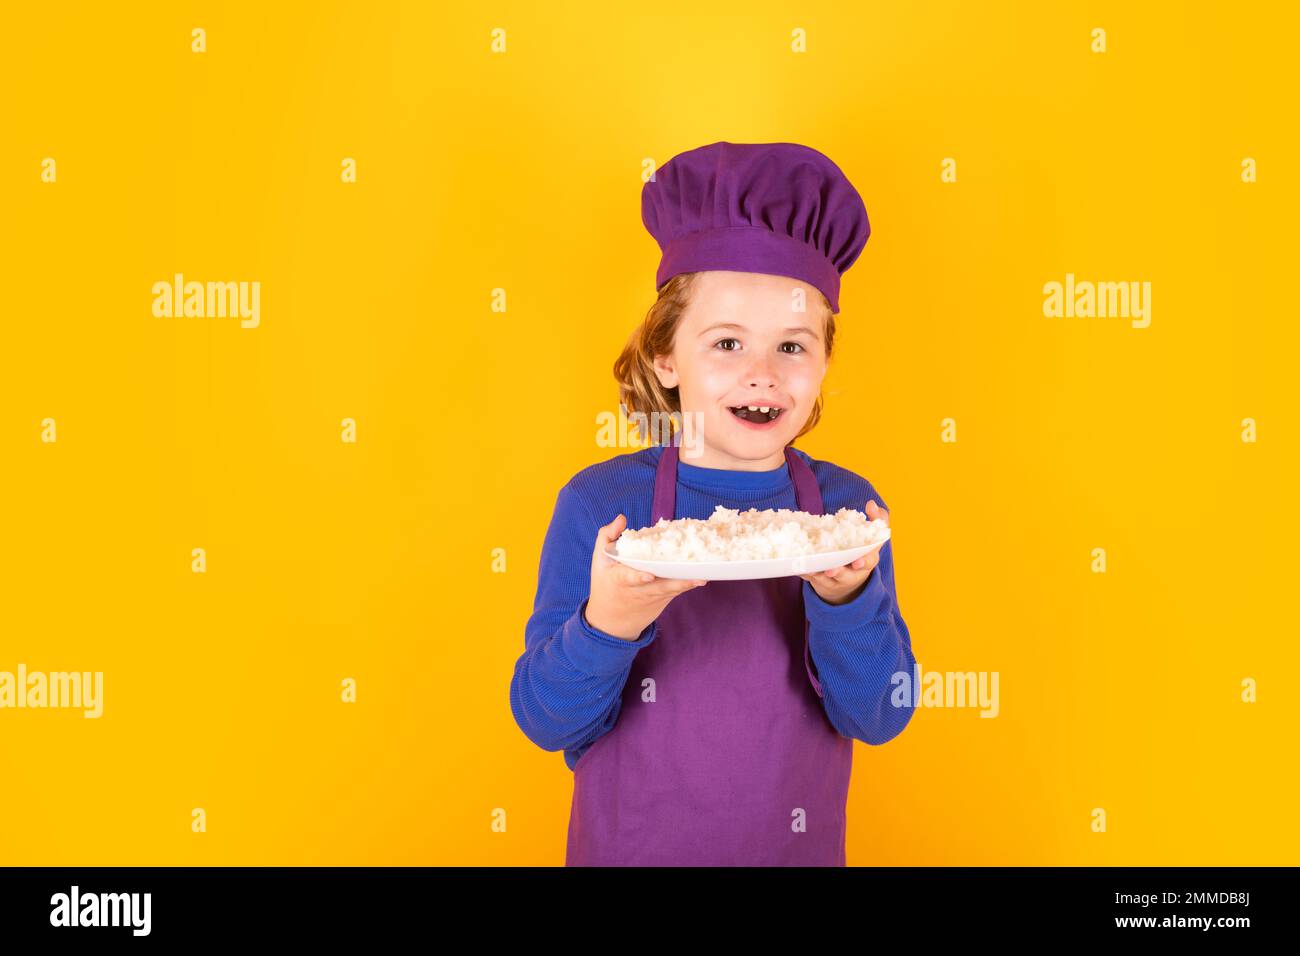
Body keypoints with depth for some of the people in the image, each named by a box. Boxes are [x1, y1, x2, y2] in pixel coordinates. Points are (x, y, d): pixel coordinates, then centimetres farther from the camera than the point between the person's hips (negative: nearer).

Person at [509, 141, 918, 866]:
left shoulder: (847, 508, -9)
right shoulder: (600, 504, -14)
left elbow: (880, 719, -11)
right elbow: (546, 723, -13)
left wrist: (846, 600, -28)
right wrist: (606, 623, -31)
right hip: (628, 847, -1)